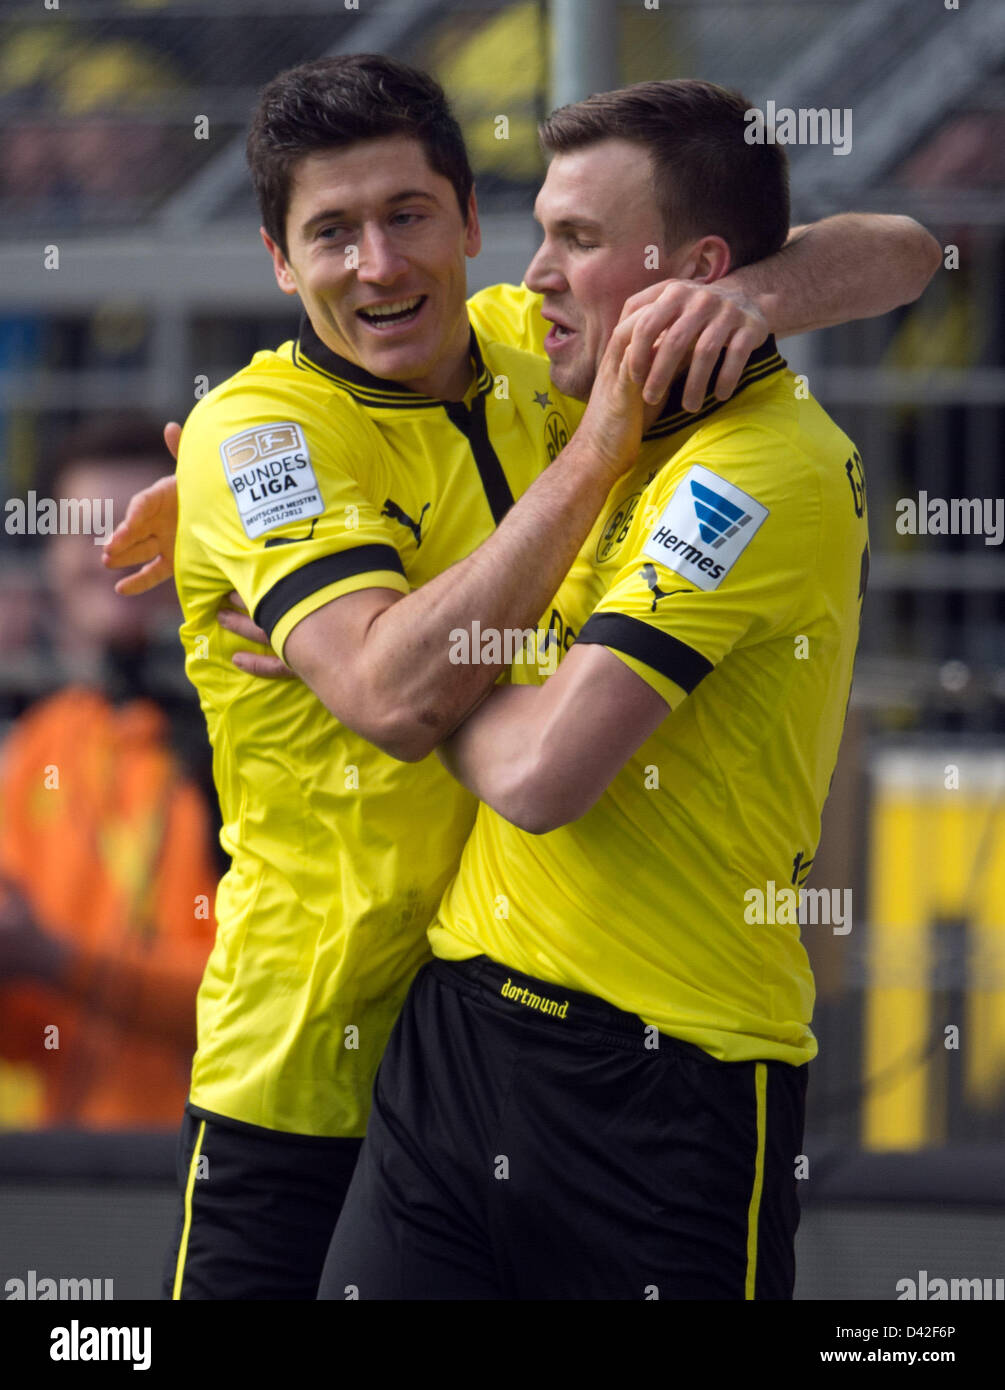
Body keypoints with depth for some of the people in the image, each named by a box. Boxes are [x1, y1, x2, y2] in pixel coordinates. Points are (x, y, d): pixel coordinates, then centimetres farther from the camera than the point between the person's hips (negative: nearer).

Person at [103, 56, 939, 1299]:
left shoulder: (536, 349, 2)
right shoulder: (253, 429, -13)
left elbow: (892, 258, 2)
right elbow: (398, 695, -29)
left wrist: (751, 293, -21)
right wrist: (598, 444, -27)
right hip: (319, 1051, -5)